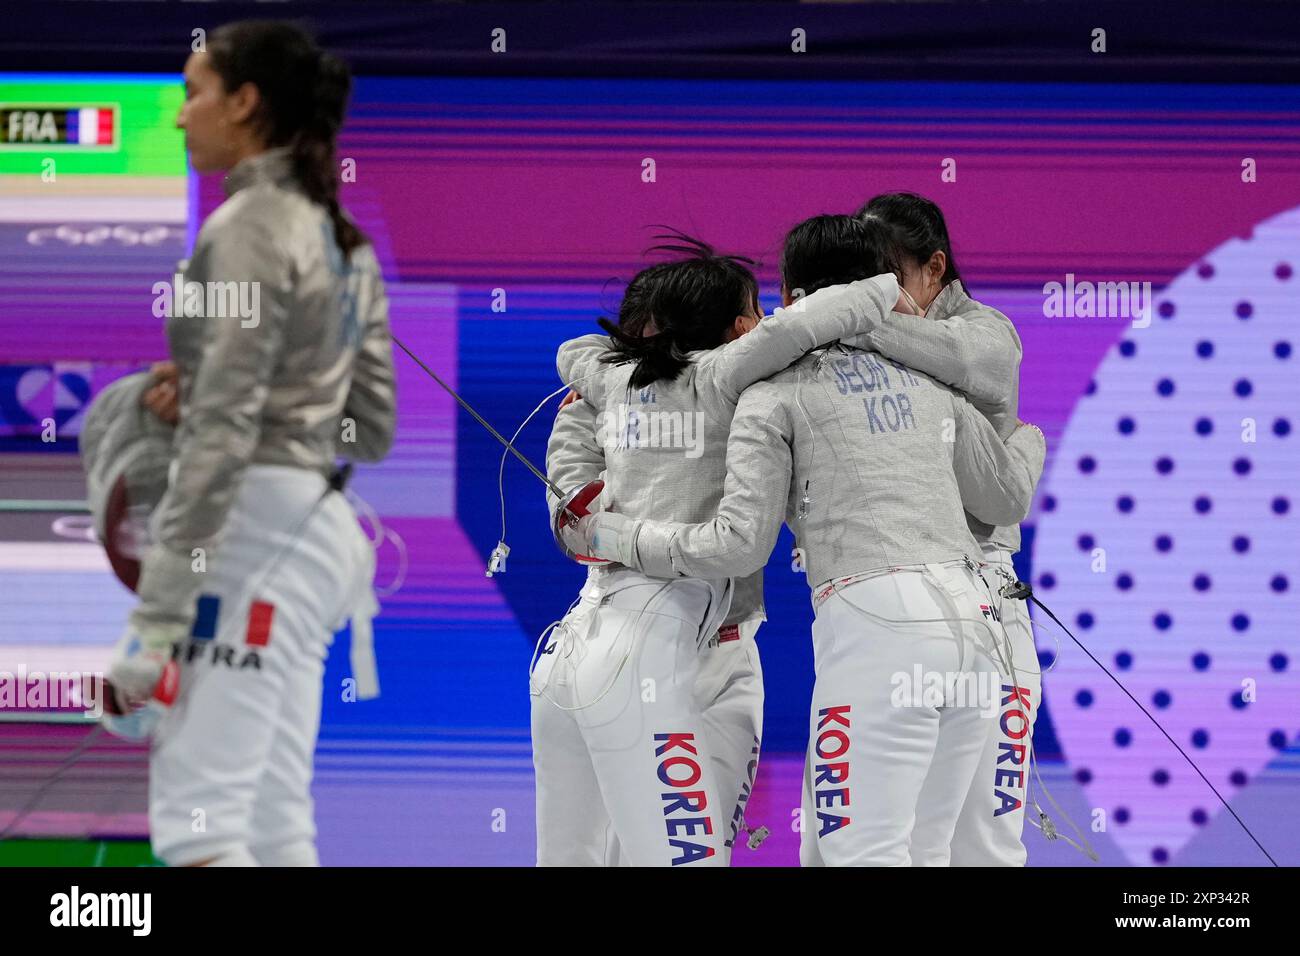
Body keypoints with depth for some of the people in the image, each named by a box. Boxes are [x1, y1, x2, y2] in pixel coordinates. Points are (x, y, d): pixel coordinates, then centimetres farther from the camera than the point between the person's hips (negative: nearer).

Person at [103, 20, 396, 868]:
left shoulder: (251, 227, -12)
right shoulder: (340, 238, 15)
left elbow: (223, 436, -19)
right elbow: (371, 428, 18)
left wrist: (157, 618, -21)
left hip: (249, 523, -9)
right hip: (317, 529, 9)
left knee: (197, 823, -12)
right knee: (272, 830, 8)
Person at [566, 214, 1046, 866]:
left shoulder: (776, 395, 4)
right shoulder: (926, 379, 19)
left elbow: (740, 543, -3)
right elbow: (1006, 500, 26)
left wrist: (618, 537, 9)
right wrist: (1029, 436, 47)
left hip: (875, 623, -6)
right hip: (969, 615, 6)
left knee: (863, 855, -4)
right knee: (920, 854, 13)